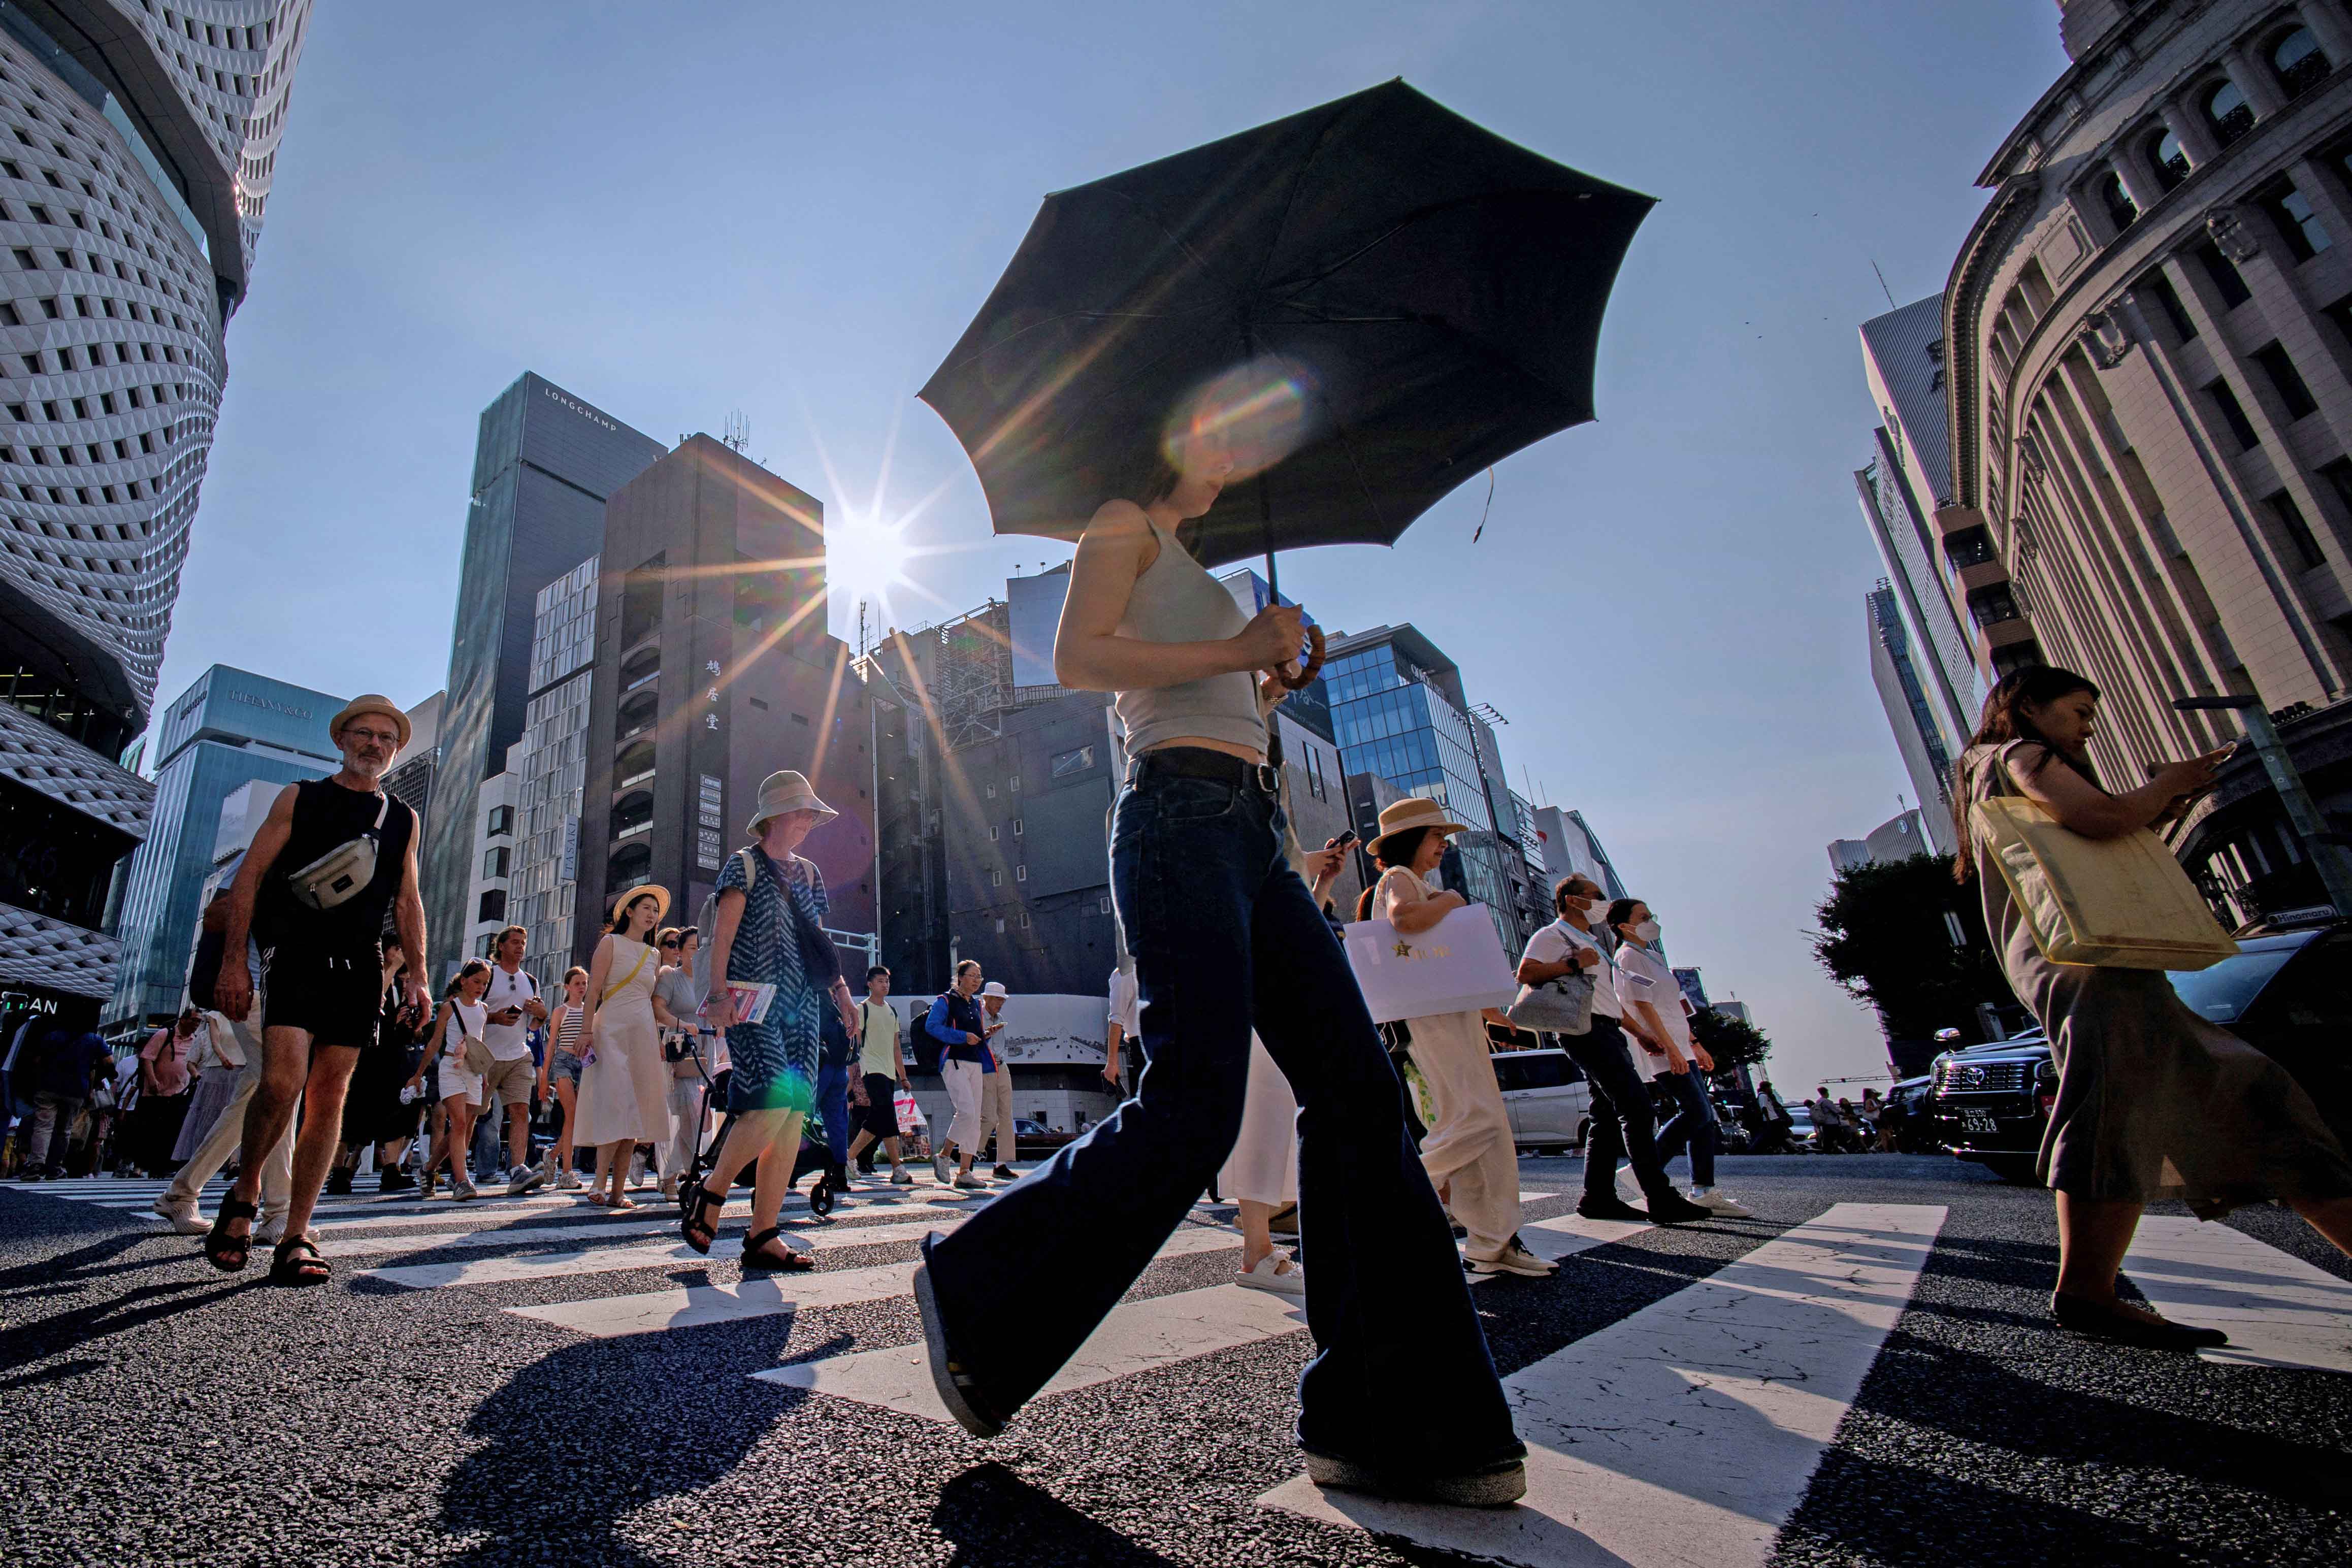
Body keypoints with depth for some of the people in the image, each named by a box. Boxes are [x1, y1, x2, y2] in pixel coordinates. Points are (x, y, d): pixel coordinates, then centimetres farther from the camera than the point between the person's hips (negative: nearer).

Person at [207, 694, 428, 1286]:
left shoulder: (403, 820, 16)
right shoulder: (299, 798, 9)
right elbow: (250, 875, 4)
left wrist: (416, 976, 7)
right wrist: (233, 962, -5)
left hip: (359, 970, 2)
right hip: (294, 958, -2)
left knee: (329, 1098, 0)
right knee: (283, 1080, -18)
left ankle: (296, 1238, 5)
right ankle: (244, 1193, 9)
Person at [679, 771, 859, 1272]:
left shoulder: (808, 873, 20)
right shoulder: (744, 864, 2)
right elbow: (723, 931, -9)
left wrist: (840, 989, 9)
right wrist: (720, 990, -22)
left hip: (800, 1005, 6)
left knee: (793, 1118, -1)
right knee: (772, 1105, -19)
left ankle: (763, 1238, 4)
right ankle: (708, 1196, 7)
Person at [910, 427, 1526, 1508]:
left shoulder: (1191, 570, 34)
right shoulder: (1124, 523, 10)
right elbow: (1077, 658, -8)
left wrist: (1270, 683, 16)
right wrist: (1236, 650, -6)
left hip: (1251, 828, 9)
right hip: (1180, 817, -9)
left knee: (1357, 1093, -3)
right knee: (1194, 1108, -17)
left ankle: (1380, 1421, 2)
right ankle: (977, 1292, 5)